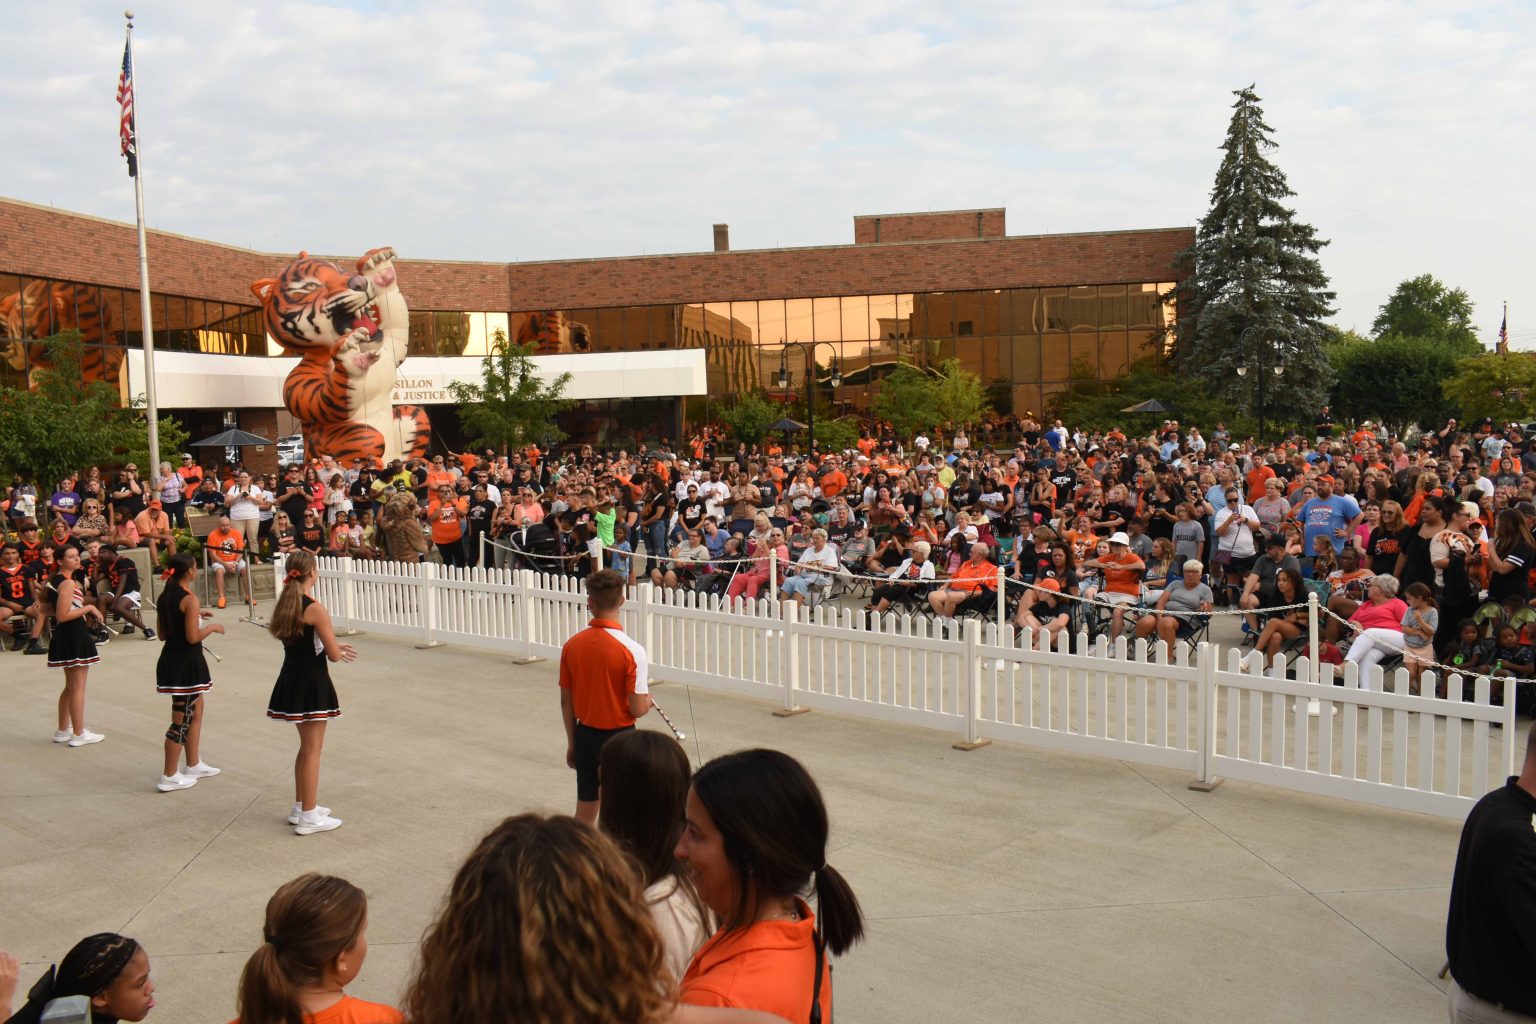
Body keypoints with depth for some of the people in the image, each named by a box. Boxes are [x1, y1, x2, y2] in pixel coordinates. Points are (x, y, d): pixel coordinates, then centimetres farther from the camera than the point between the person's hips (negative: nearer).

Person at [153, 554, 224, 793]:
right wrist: (211, 627, -4)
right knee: (181, 720, -1)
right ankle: (169, 777, 4)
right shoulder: (190, 599, -18)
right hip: (186, 663, -10)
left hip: (170, 658, 10)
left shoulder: (165, 597, 8)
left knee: (196, 710, 23)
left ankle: (194, 765, 33)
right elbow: (193, 637, -22)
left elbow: (162, 634, 12)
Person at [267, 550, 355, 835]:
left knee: (306, 747, 21)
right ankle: (308, 817, 9)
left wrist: (334, 648, 14)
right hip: (312, 683, -8)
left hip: (291, 680, 8)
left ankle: (301, 807, 31)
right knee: (312, 750, 2)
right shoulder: (316, 609, -19)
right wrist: (337, 651, 6)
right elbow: (334, 655, -17)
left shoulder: (285, 605, 5)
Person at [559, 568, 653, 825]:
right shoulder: (631, 650, -18)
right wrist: (648, 697, 6)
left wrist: (572, 742, 14)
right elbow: (638, 709, -17)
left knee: (584, 815, 15)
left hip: (585, 736, 4)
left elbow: (566, 702, 2)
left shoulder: (571, 645, -5)